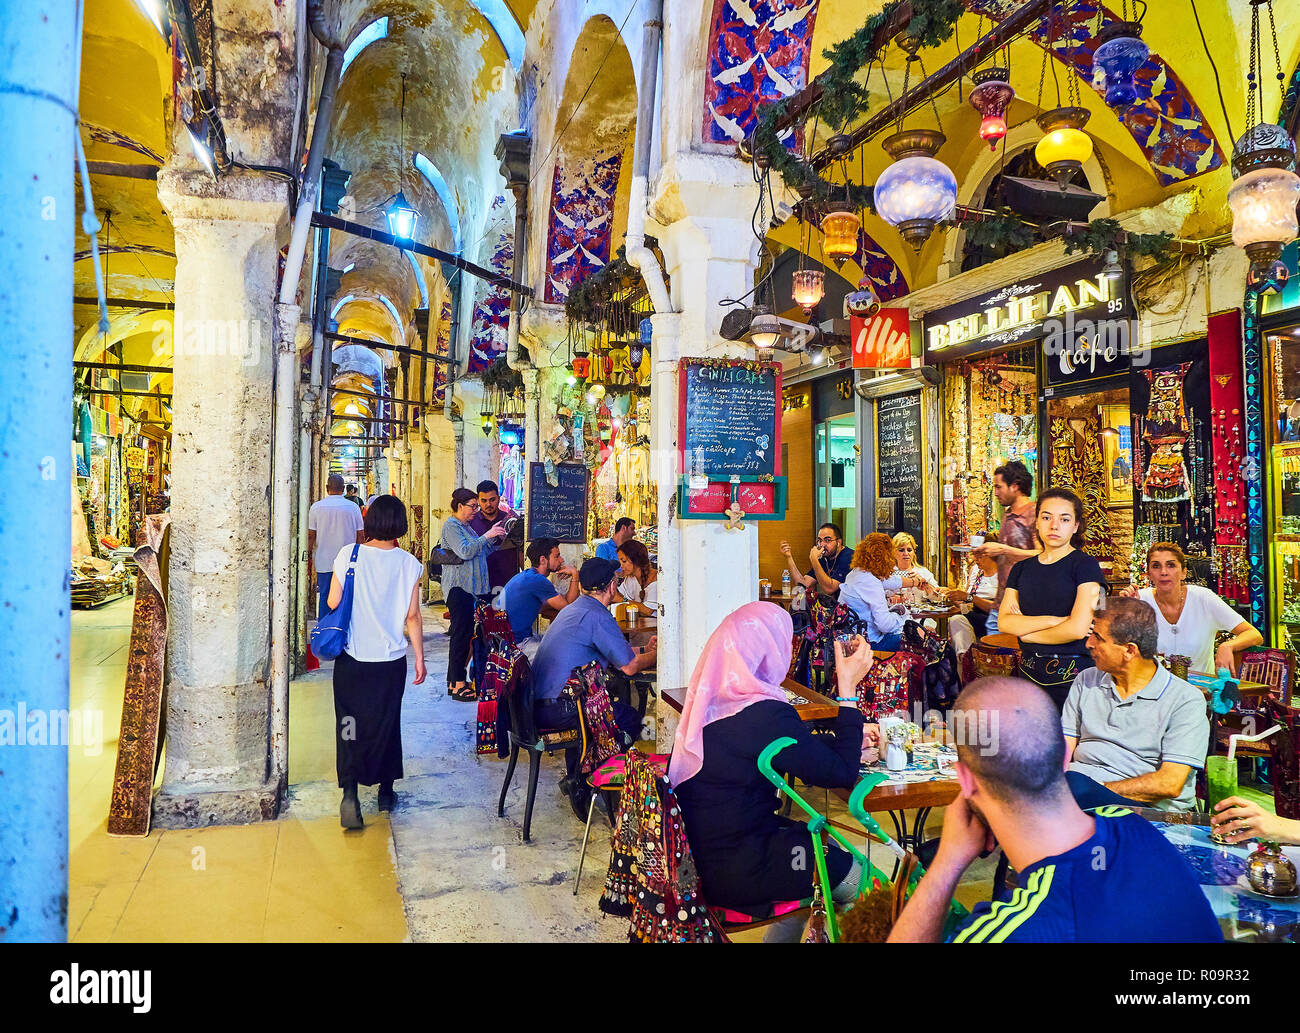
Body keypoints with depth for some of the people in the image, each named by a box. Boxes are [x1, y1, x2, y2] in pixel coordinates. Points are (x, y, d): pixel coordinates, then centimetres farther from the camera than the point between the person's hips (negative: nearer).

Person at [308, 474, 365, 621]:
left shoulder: (316, 507, -2)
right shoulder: (353, 507, 0)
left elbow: (311, 535, -1)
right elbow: (360, 536, 3)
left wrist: (308, 558, 7)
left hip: (324, 561, 0)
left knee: (324, 597, 7)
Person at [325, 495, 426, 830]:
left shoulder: (349, 555, -9)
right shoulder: (409, 564, -7)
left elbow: (333, 603, -6)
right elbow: (412, 616, -4)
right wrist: (420, 657, 5)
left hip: (352, 660, -1)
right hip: (391, 661, 1)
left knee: (350, 724, 6)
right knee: (386, 724, 15)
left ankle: (349, 792, -9)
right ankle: (386, 791, 26)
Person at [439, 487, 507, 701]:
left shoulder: (466, 526, 21)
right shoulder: (451, 526, -7)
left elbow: (482, 552, 21)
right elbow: (465, 552, -19)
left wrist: (494, 537, 7)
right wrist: (487, 536, -17)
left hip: (472, 587, 9)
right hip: (458, 587, -9)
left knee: (464, 634, 9)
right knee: (462, 634, -9)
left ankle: (453, 681, 16)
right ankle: (458, 685, -4)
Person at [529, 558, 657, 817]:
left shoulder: (573, 609, 17)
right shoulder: (596, 616, -15)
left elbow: (613, 651, 29)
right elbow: (629, 666, -11)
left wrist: (644, 649, 32)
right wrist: (658, 654, 7)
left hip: (535, 703, 10)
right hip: (554, 709, -10)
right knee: (629, 718, -2)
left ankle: (574, 776, 27)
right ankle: (582, 785, 3)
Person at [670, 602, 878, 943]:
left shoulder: (710, 700, 0)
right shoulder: (765, 715, -27)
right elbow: (843, 773, -17)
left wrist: (850, 736, 15)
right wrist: (848, 687, -14)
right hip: (734, 872, -8)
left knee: (826, 847, 26)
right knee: (863, 880, 8)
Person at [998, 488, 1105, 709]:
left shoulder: (1085, 565, -4)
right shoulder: (1021, 569, 10)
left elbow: (1078, 629, -15)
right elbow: (1003, 622, -3)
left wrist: (1025, 631, -3)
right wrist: (1055, 620, -15)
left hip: (1073, 675, -4)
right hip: (1029, 673, 4)